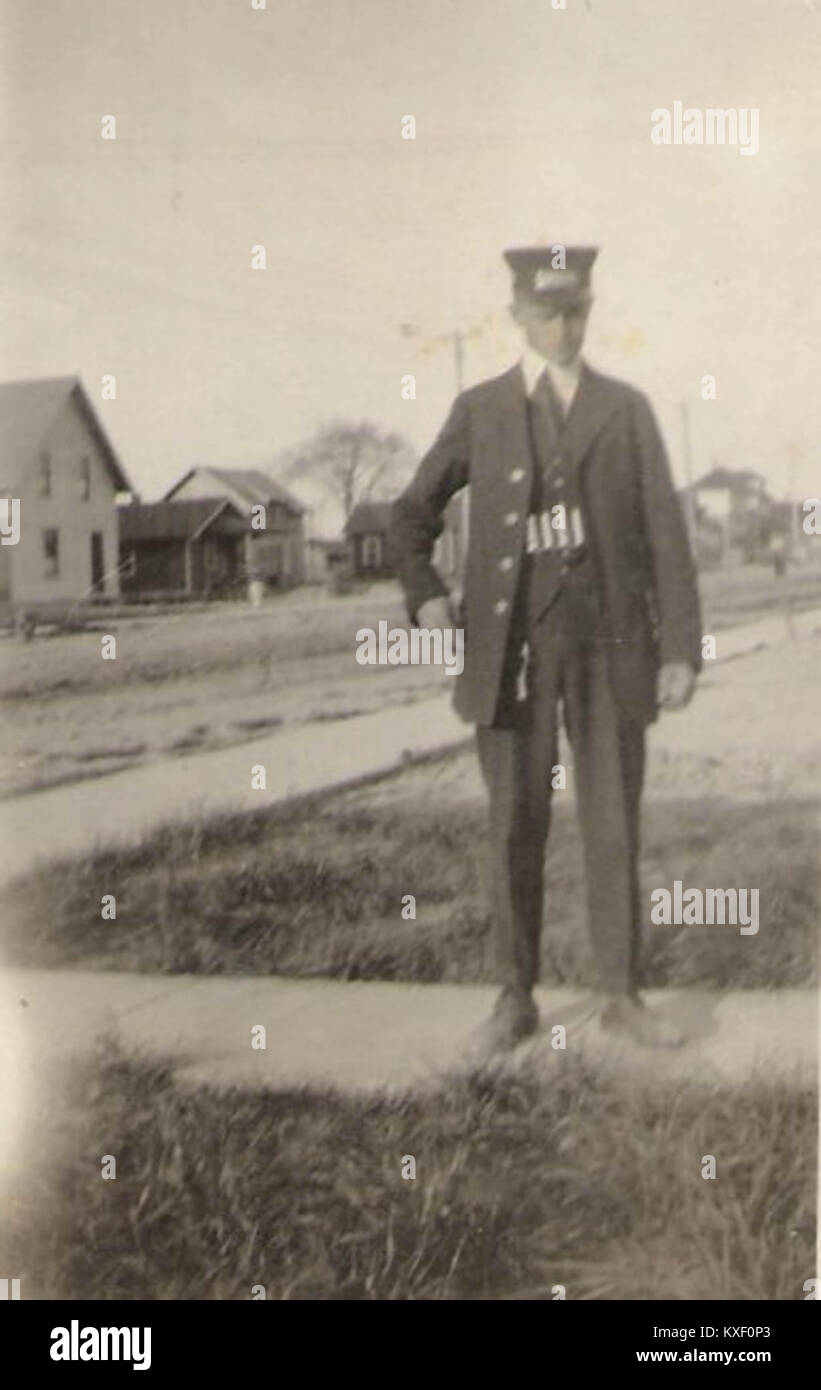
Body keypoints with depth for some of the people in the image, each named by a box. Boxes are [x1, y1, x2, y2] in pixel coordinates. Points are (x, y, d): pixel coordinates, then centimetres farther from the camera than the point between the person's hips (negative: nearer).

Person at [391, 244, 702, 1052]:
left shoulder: (626, 410, 7)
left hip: (610, 647, 0)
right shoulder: (479, 411, 6)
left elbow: (665, 533, 2)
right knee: (516, 827, 4)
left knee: (614, 824, 4)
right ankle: (515, 1001, 14)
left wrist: (682, 650, -5)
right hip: (512, 646, 0)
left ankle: (621, 998, 15)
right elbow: (413, 514, 16)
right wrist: (426, 600, 0)